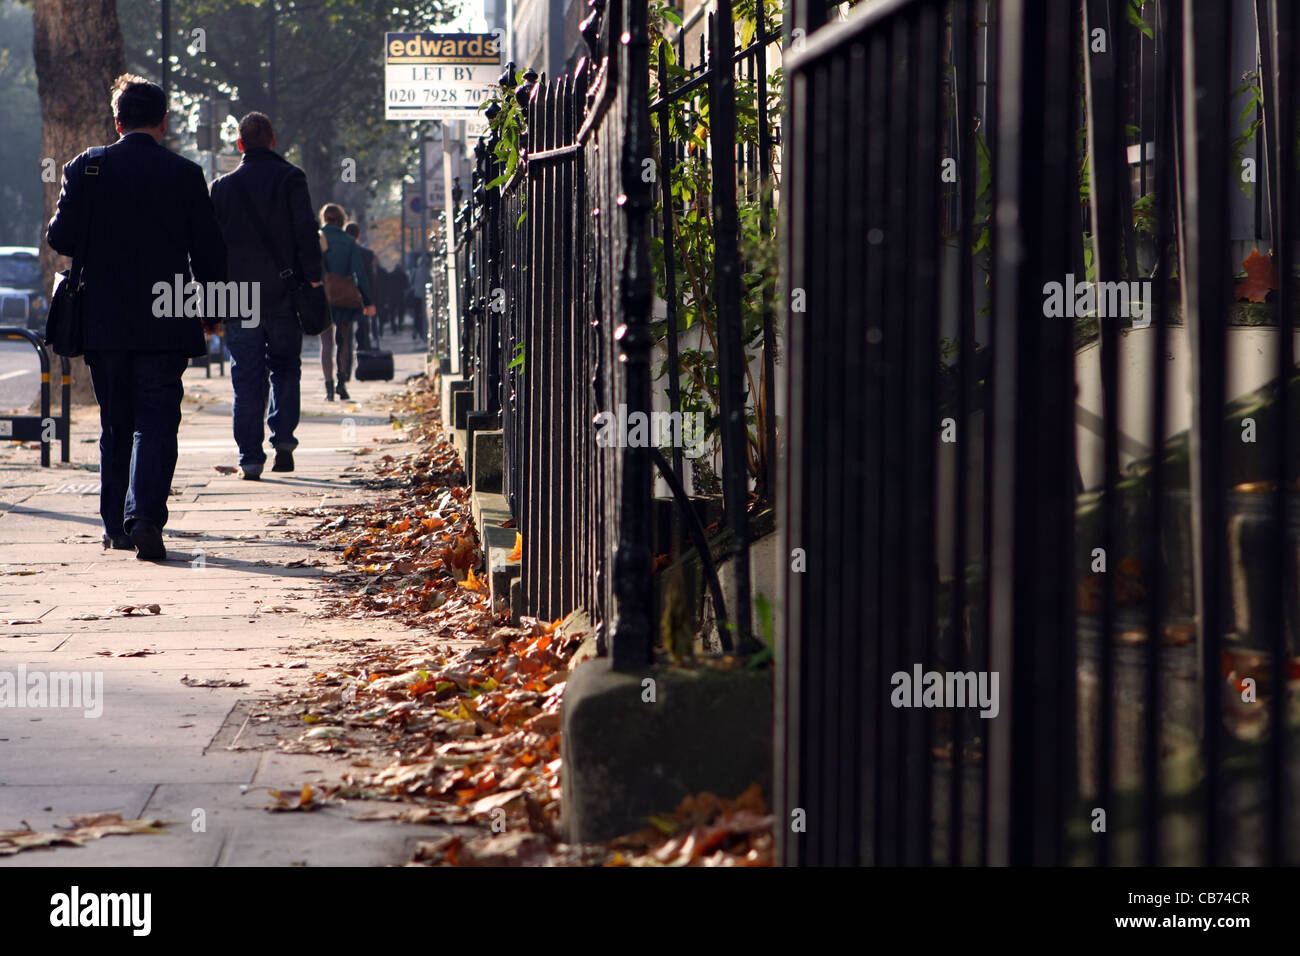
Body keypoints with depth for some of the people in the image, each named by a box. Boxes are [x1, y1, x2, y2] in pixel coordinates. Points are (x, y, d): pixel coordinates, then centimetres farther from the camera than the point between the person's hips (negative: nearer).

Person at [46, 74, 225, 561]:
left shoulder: (86, 169, -1)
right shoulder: (185, 174, -3)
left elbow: (60, 239, -2)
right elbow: (210, 251, -1)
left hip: (103, 320, 2)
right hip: (166, 322, -2)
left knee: (115, 425, 13)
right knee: (156, 423, -2)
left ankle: (116, 526, 17)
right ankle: (144, 517, -19)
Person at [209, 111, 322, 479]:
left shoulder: (222, 186, 4)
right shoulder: (290, 178, 0)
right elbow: (306, 231, -7)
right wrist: (313, 279, -4)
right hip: (282, 293, 0)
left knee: (246, 377, 4)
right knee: (285, 366, 15)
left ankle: (250, 457, -2)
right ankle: (283, 441, 0)